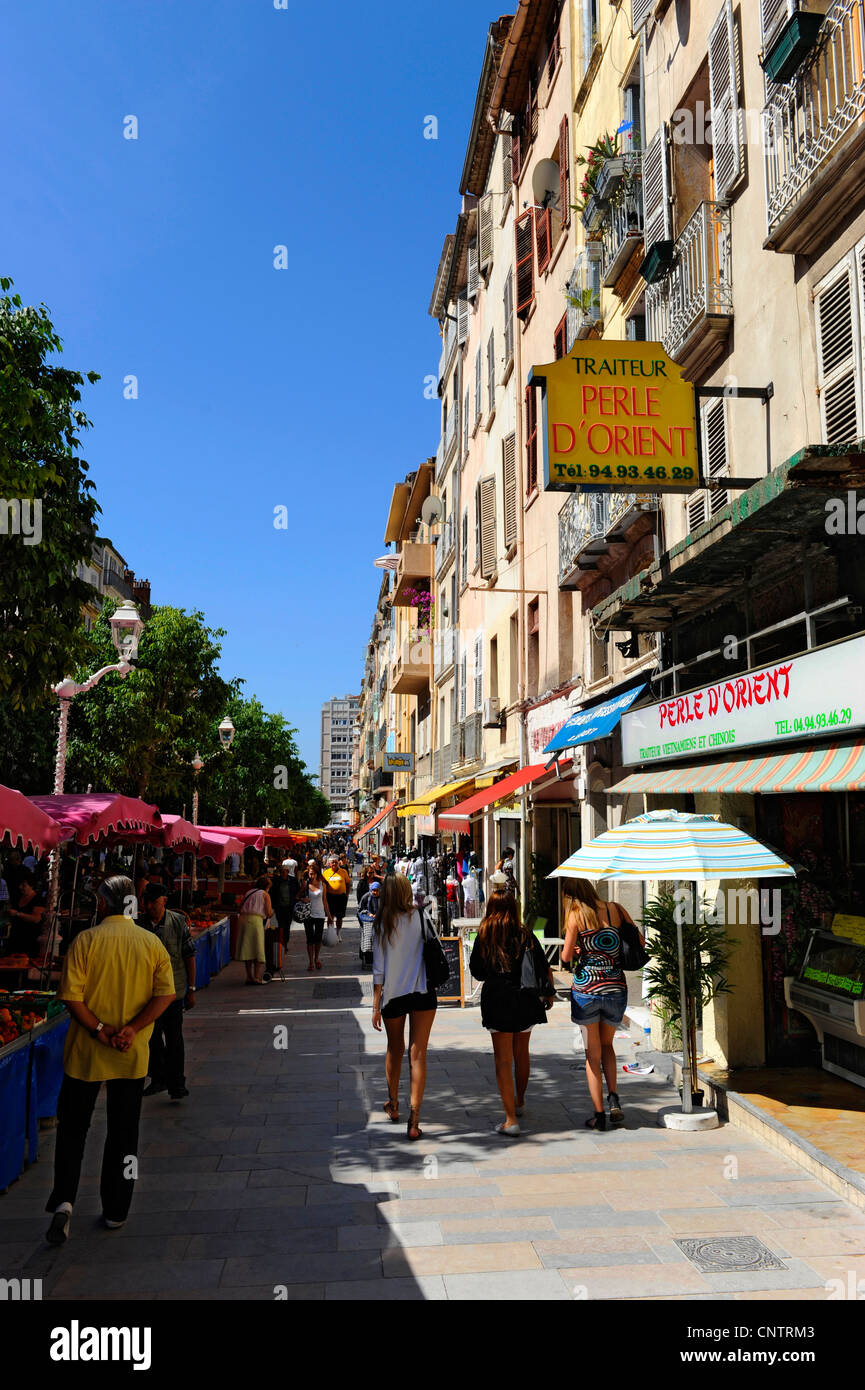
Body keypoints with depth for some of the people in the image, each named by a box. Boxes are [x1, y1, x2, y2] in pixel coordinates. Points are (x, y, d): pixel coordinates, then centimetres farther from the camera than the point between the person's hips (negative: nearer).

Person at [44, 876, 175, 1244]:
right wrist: (131, 1029, -12)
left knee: (72, 1128, 15)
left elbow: (71, 996, -14)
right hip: (133, 1055, 2)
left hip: (85, 1052, -2)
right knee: (123, 1133, 13)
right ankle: (115, 1212, 20)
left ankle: (64, 1200, 2)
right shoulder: (152, 943, -2)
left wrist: (99, 1030, -12)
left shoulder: (85, 940, -9)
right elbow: (166, 994, -8)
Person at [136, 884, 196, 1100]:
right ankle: (158, 1078, 30)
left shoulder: (178, 922, -7)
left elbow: (189, 956, -2)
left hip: (173, 990, -3)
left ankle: (177, 1084, 7)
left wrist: (191, 989, -3)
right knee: (151, 1036, 14)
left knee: (174, 1038, -2)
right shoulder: (137, 924, -2)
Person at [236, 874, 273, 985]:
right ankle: (257, 977, -2)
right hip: (256, 920, -5)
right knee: (258, 950, 2)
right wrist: (272, 911, 21)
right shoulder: (265, 894, 6)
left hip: (243, 919, 5)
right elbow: (269, 913, 0)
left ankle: (249, 976, 13)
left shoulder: (249, 892, 21)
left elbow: (241, 907, 15)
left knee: (247, 949, 10)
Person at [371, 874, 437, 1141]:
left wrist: (376, 1005, -1)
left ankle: (393, 1105, 38)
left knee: (394, 1050, 22)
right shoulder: (420, 917, -5)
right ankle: (413, 1120, -6)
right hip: (423, 993, -1)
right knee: (417, 1055, 0)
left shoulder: (382, 924, -6)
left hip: (393, 995, 1)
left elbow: (378, 968, -5)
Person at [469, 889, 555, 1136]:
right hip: (525, 1000, 3)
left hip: (497, 1001, -3)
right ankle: (519, 1102, 41)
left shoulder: (483, 936, -4)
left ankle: (511, 1120, -5)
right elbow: (544, 968, 3)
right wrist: (549, 993, 17)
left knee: (503, 1060, 0)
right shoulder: (525, 935, 1)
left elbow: (476, 972, 2)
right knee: (521, 1053, 21)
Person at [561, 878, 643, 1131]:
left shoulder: (576, 915, -6)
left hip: (586, 989, -3)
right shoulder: (615, 909, 2)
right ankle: (614, 1098, 9)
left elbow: (566, 957, -7)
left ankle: (598, 1114, 11)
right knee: (607, 1044, 25)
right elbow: (639, 940, 9)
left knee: (592, 1053, 11)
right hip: (616, 989, 3)